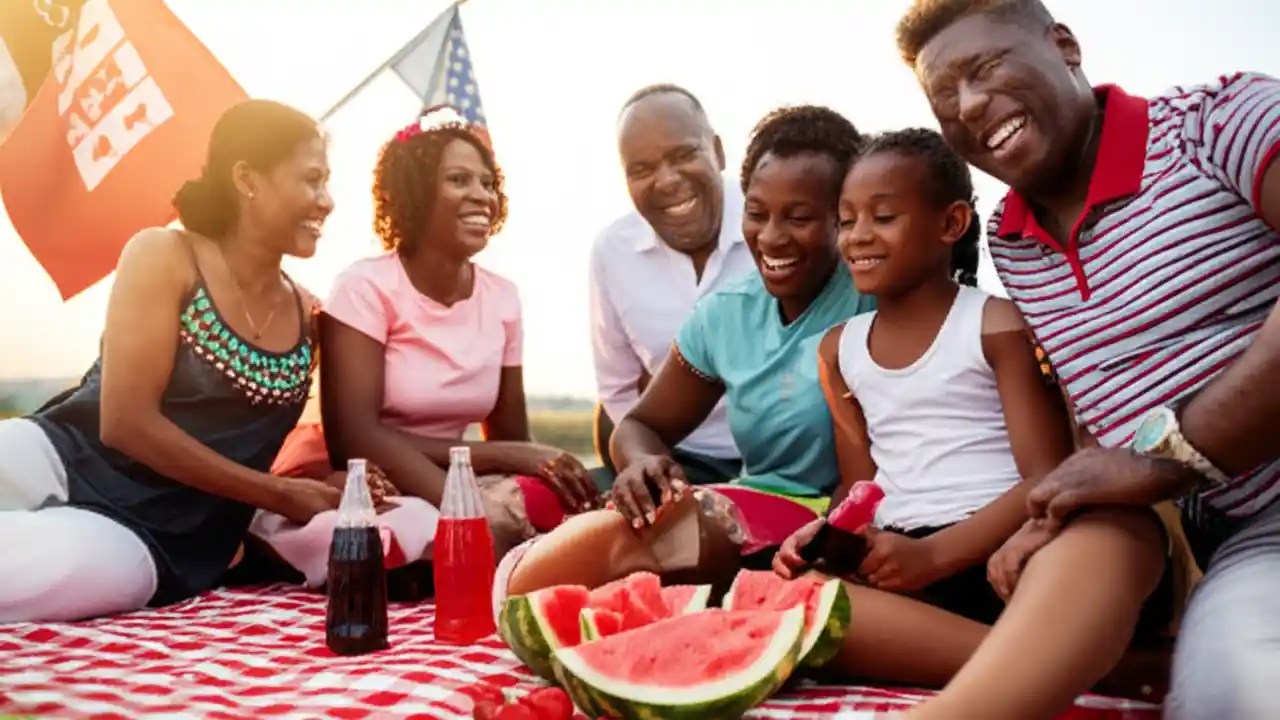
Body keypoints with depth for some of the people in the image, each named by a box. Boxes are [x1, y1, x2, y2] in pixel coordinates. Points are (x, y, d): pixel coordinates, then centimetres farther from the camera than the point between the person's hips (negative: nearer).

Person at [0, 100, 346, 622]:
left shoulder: (308, 315, 9)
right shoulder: (164, 257, -3)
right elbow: (127, 422, -11)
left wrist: (336, 482, -7)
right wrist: (279, 494, -11)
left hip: (154, 539, 3)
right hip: (61, 461, -2)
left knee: (98, 566, -34)